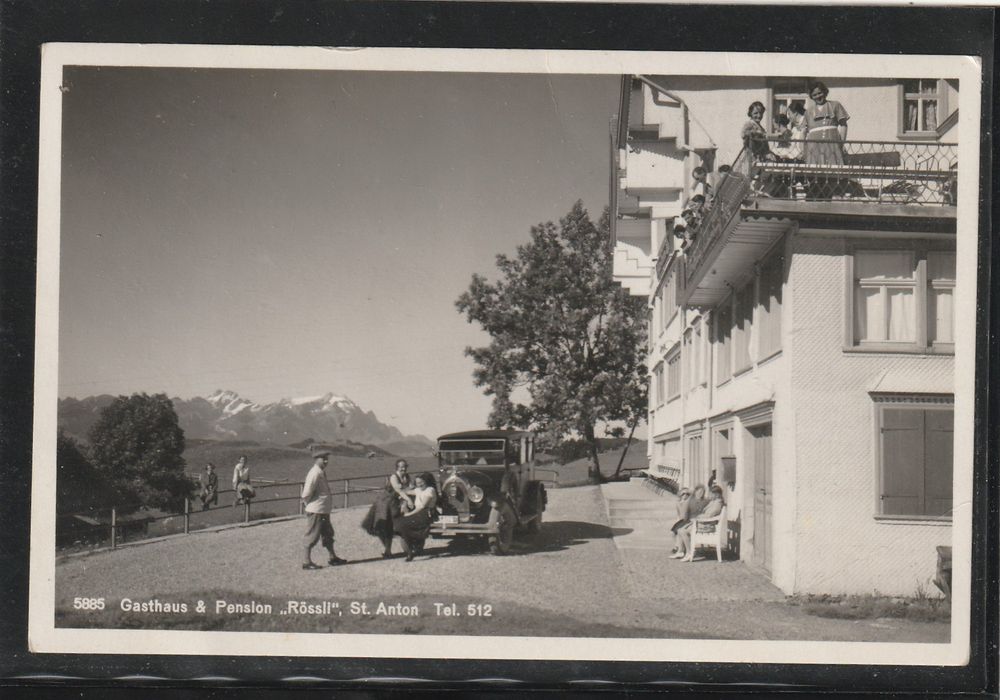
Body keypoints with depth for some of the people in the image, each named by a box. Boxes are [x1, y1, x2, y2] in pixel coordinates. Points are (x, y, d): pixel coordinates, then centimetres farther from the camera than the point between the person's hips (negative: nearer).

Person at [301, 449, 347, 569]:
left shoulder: (322, 472, 11)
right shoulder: (315, 473, -20)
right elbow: (306, 494, -23)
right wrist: (310, 504, -8)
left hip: (324, 511, 10)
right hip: (316, 511, -10)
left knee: (328, 534, 17)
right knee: (312, 536, -3)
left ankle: (333, 558, 27)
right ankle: (306, 562, 4)